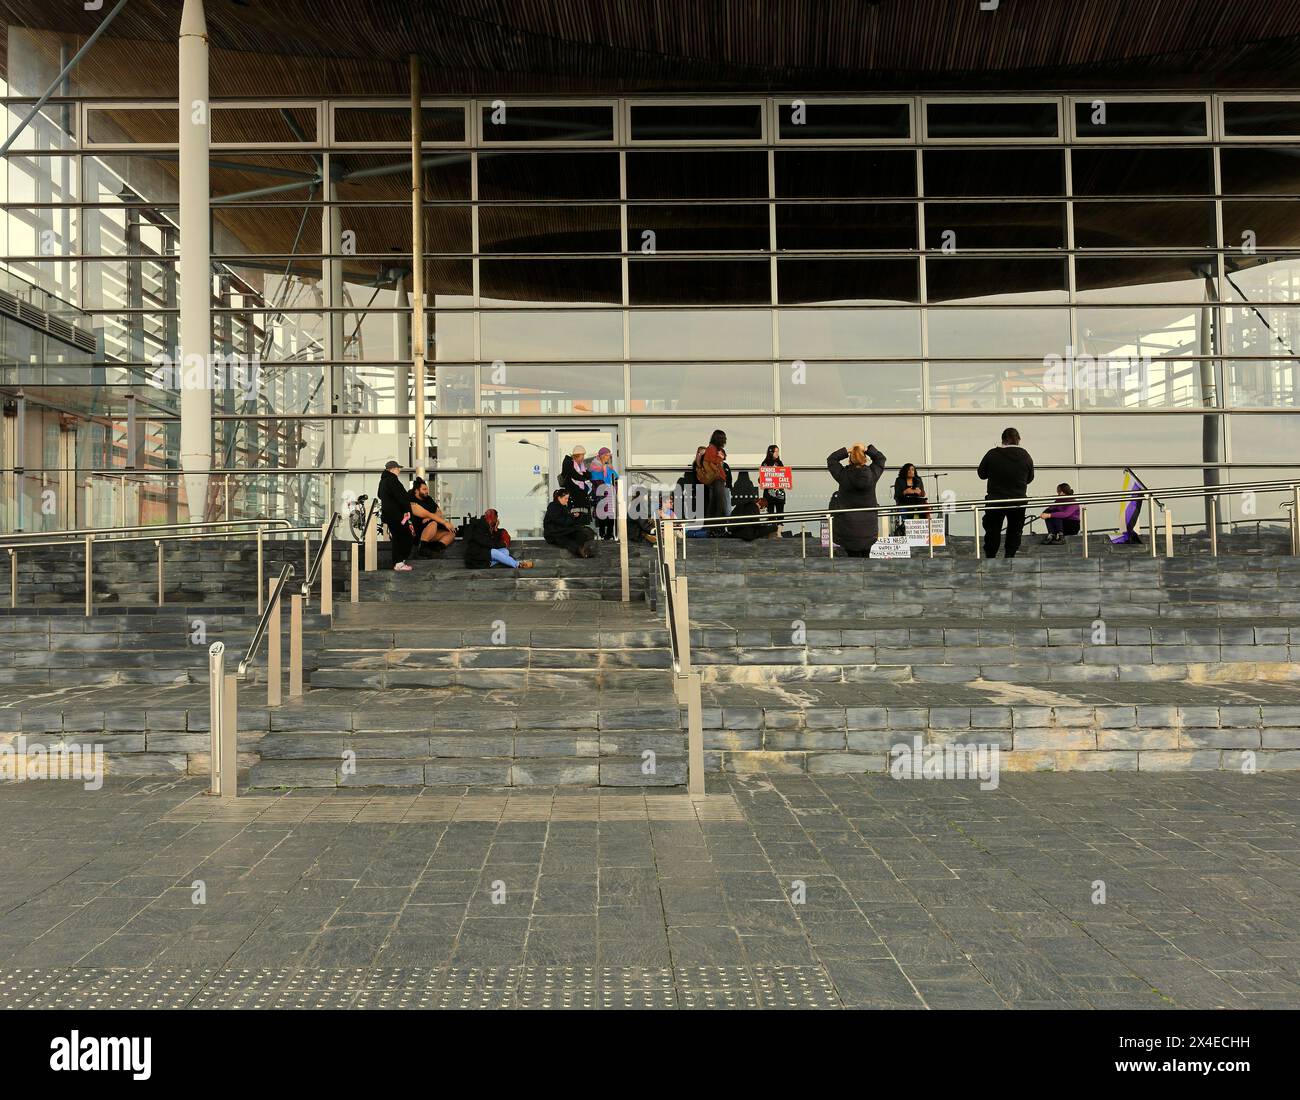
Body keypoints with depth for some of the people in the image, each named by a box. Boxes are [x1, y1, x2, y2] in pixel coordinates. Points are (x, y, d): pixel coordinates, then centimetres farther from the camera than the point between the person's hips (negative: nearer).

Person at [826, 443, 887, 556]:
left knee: (853, 559, 4)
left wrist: (846, 451, -2)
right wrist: (868, 449, 1)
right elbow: (880, 458, 11)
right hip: (868, 526, 2)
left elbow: (831, 459, 4)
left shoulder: (843, 475, -13)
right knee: (865, 557, 15)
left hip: (848, 525, -2)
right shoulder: (872, 474, -8)